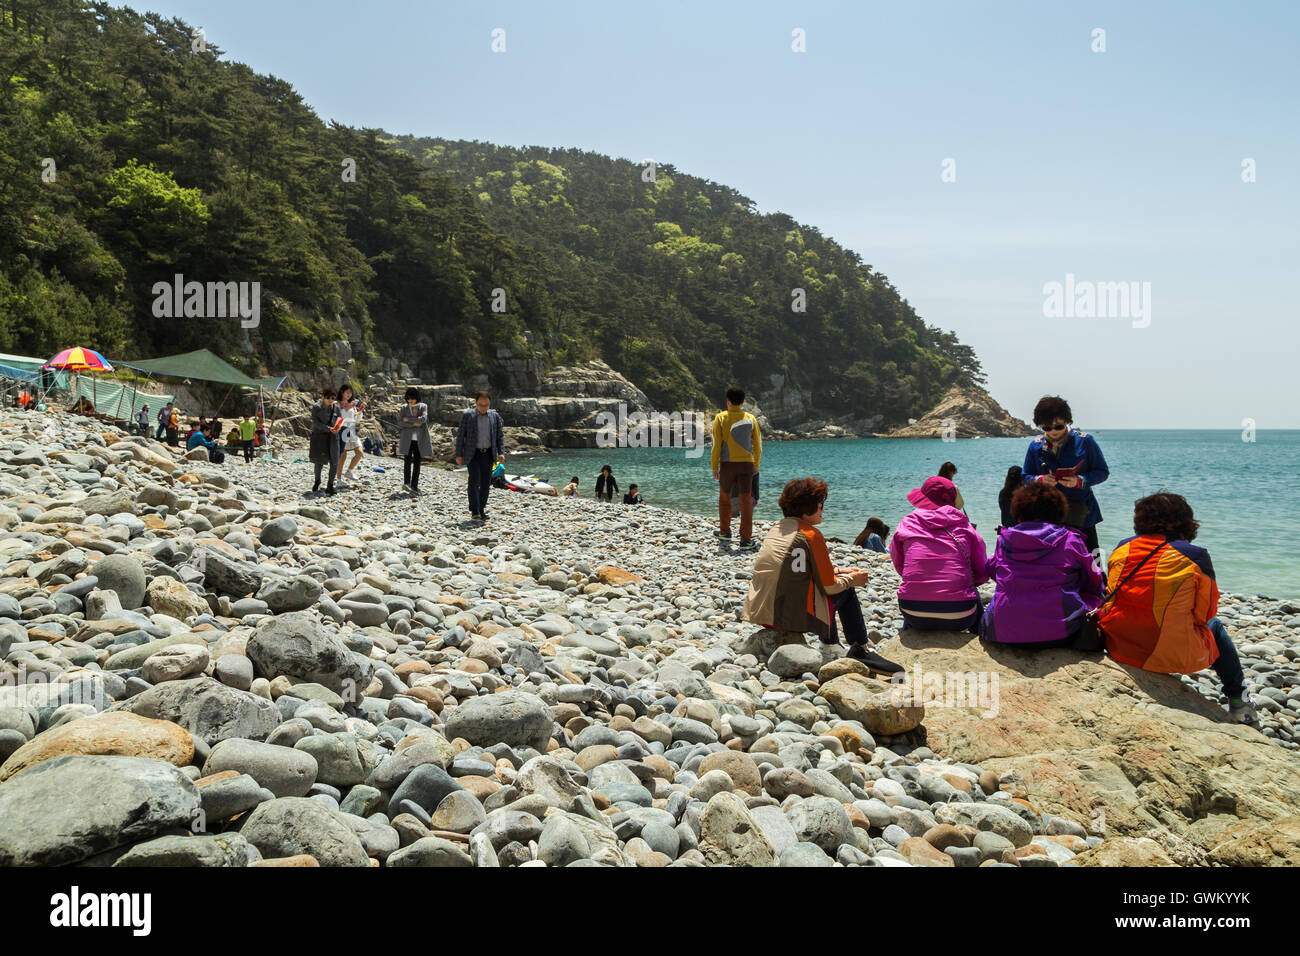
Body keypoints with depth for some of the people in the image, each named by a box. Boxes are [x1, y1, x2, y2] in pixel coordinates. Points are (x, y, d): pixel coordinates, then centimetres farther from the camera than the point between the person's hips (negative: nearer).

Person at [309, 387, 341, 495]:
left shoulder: (336, 407, 5)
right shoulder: (316, 407, -5)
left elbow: (340, 420, 10)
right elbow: (315, 422, -12)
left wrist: (337, 428, -13)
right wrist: (329, 428, -22)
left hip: (332, 437, 2)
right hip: (319, 436, -2)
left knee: (334, 462, -3)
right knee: (319, 461, 4)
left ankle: (330, 485, 9)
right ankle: (317, 481, 30)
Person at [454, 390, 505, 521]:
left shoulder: (495, 416, 7)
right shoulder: (467, 415, -2)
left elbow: (500, 435, 10)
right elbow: (460, 435, 0)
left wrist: (501, 452, -3)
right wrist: (459, 455, -5)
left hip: (488, 454, 3)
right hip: (473, 454, -3)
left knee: (486, 483, 5)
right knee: (474, 481, -11)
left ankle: (482, 509, 16)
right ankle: (475, 511, -11)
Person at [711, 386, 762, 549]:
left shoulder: (721, 418, -3)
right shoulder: (750, 419, 2)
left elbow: (716, 444, -6)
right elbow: (758, 445, 5)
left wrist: (714, 466, 0)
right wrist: (756, 465, 15)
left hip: (727, 463, -1)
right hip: (746, 463, 1)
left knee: (724, 497, 19)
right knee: (746, 500, 0)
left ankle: (725, 531, 32)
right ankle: (746, 539, -4)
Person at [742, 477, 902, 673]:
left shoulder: (777, 528, 13)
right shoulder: (811, 534, -10)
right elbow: (829, 586, -7)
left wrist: (839, 571, 23)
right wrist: (851, 579, 12)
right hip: (794, 616, -8)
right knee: (846, 591, 14)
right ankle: (860, 650, 17)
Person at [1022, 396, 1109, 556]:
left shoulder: (1084, 441, 0)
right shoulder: (1035, 446, 7)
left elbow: (1102, 472, 1)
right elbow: (1025, 477, 12)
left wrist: (1079, 481, -17)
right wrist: (1041, 480, -11)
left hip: (1081, 515, -2)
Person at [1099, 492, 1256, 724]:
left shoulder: (1122, 549, 2)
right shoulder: (1195, 556, -8)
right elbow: (1205, 614, 4)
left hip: (1118, 650, 4)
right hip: (1173, 658, -3)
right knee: (1214, 625, 30)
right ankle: (1238, 700, 38)